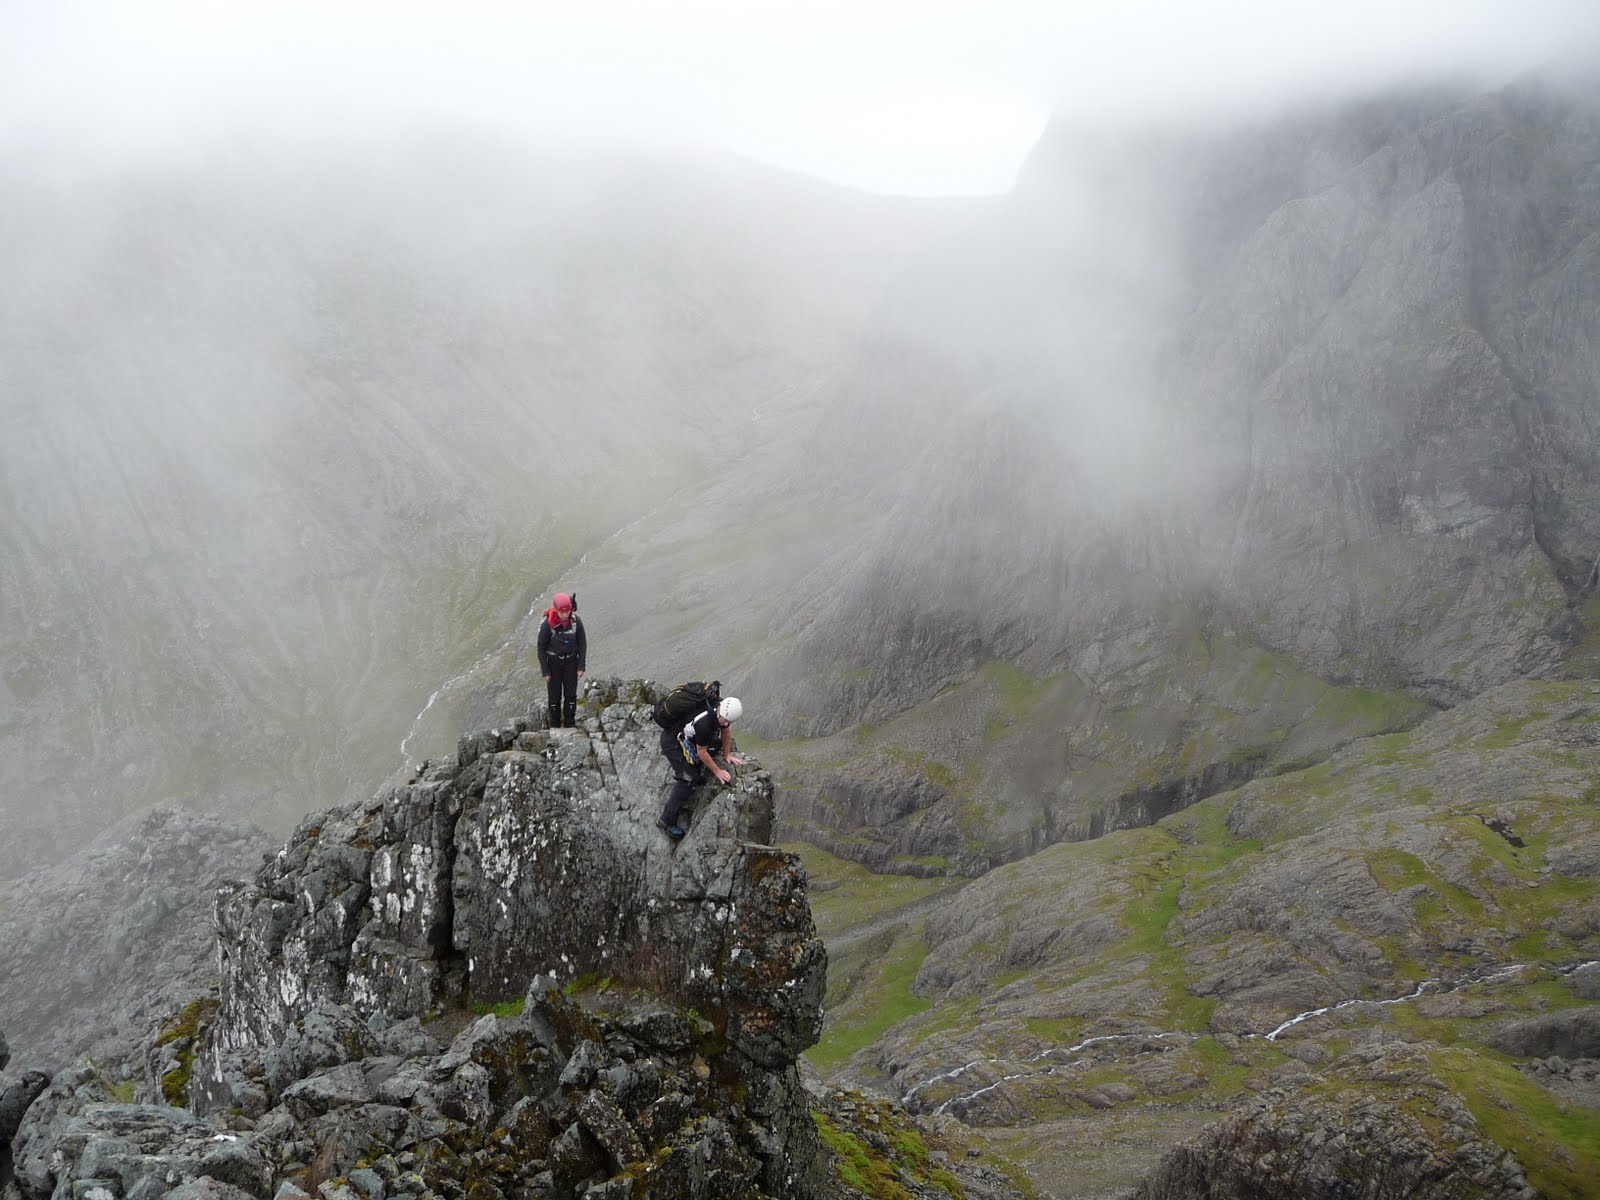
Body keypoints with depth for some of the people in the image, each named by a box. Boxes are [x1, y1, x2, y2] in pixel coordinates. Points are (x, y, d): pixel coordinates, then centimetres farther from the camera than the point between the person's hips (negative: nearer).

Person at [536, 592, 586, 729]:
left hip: (570, 661, 2)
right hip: (553, 661, -2)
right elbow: (541, 647, -13)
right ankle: (555, 724, 19)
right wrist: (545, 671, -11)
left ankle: (570, 723, 13)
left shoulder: (576, 621, -17)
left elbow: (582, 643, -5)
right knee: (554, 694, 4)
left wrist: (581, 666, -7)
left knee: (571, 692, 1)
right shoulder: (547, 624, -24)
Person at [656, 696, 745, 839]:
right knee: (688, 778, -15)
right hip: (672, 740, -9)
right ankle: (666, 821, -10)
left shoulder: (724, 711, -13)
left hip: (686, 736, 9)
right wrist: (717, 771, -12)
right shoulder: (704, 723, -36)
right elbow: (701, 752, -23)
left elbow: (725, 731, 9)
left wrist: (727, 754, 11)